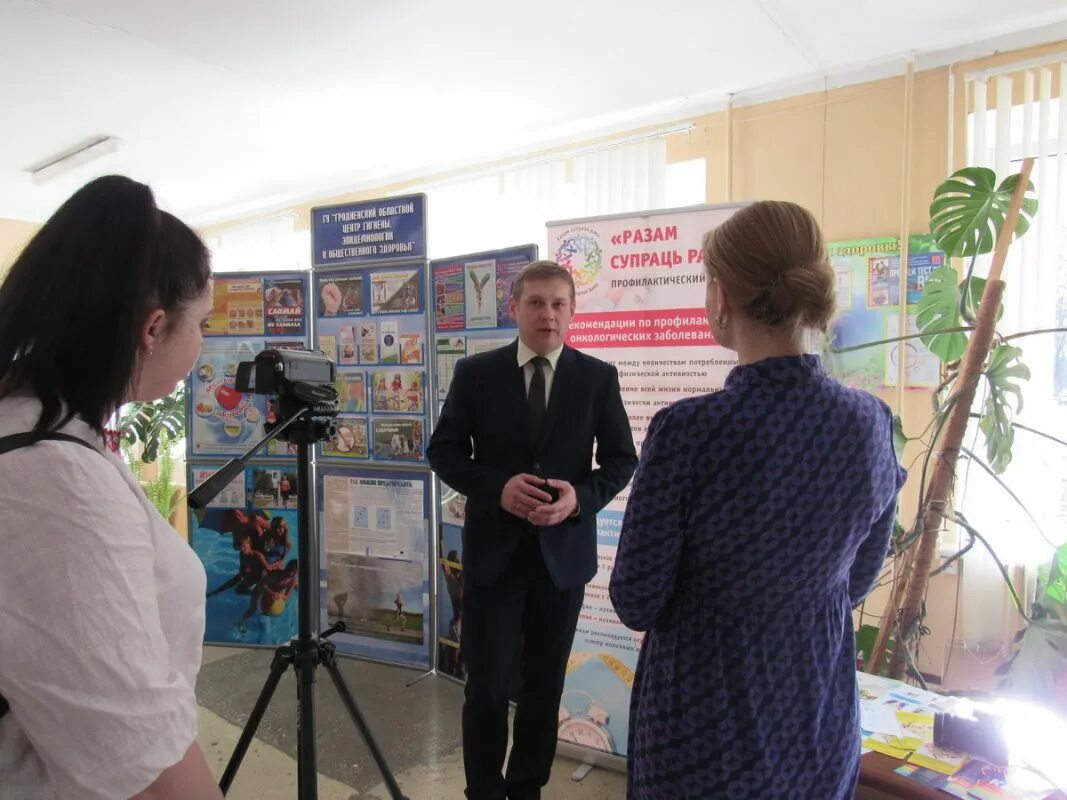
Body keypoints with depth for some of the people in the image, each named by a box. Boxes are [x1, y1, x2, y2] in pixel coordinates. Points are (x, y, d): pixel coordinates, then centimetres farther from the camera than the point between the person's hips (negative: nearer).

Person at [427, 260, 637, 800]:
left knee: (545, 684, 16)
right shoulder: (475, 372, -3)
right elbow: (443, 451, 0)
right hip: (493, 548, -1)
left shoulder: (599, 377, -2)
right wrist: (497, 488, -17)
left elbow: (621, 460, 3)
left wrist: (581, 497, -17)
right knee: (487, 685, 6)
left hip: (563, 550, 2)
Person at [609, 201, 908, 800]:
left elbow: (636, 603, -17)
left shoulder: (688, 431, -28)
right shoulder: (873, 422, -12)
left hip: (705, 722, -4)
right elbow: (857, 582, 2)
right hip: (823, 723, 4)